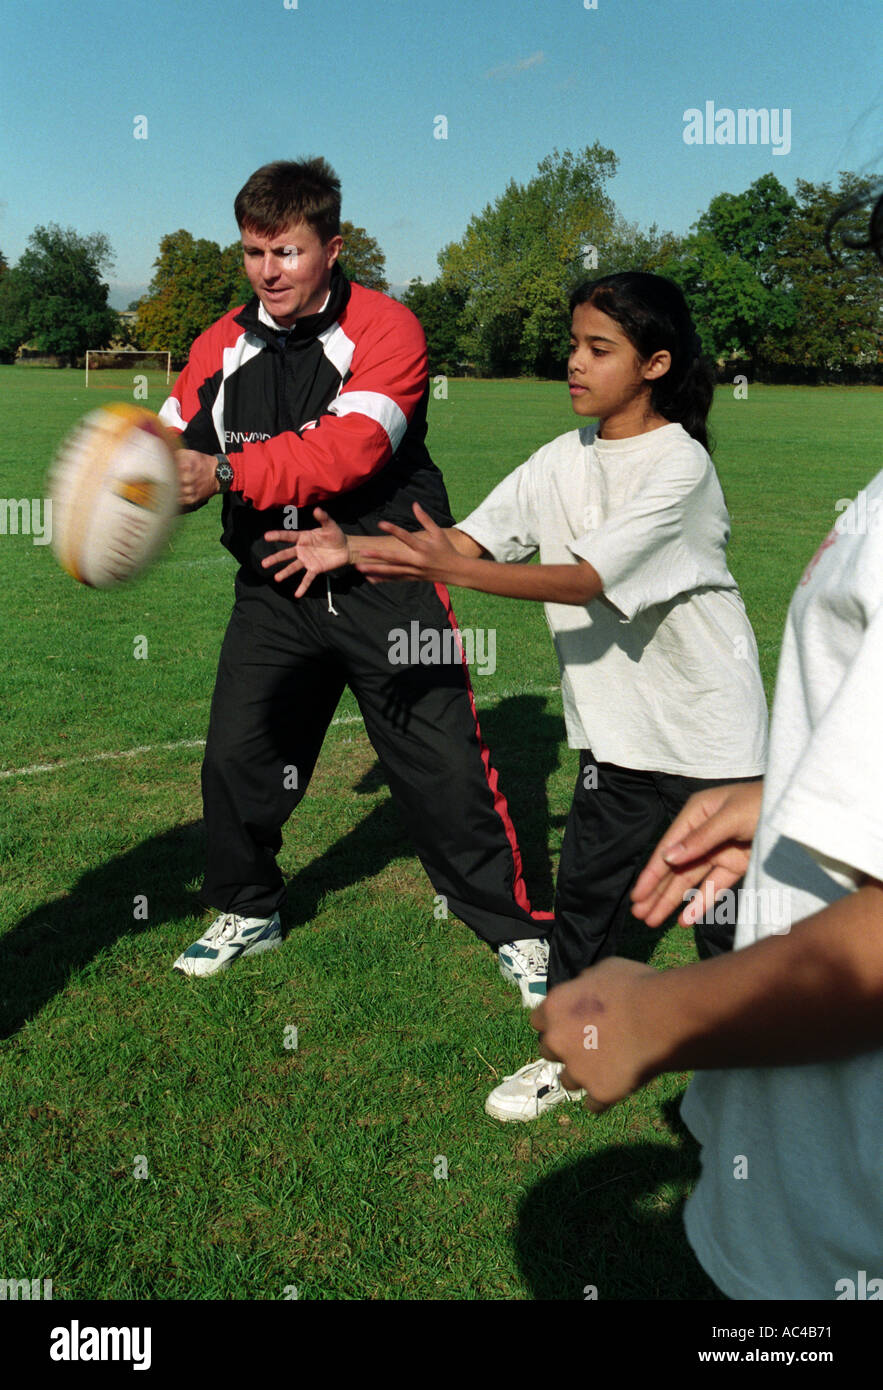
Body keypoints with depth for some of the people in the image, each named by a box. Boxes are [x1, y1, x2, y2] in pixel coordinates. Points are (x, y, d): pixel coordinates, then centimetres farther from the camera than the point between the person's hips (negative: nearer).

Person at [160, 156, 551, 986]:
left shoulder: (384, 328, -11)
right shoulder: (223, 346, 7)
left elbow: (350, 448, -25)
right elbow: (171, 449, 8)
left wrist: (227, 473, -31)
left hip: (386, 585, -4)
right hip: (273, 591, 5)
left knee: (445, 769, 0)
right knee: (234, 760, 6)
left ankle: (513, 929, 20)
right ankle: (246, 912, 32)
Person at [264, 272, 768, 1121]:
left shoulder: (679, 464, -18)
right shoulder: (564, 459, 2)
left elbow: (588, 579, -28)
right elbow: (471, 538, -4)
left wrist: (452, 572, -38)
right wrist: (354, 549, -17)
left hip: (711, 736, -5)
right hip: (619, 730, 5)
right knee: (585, 890, 8)